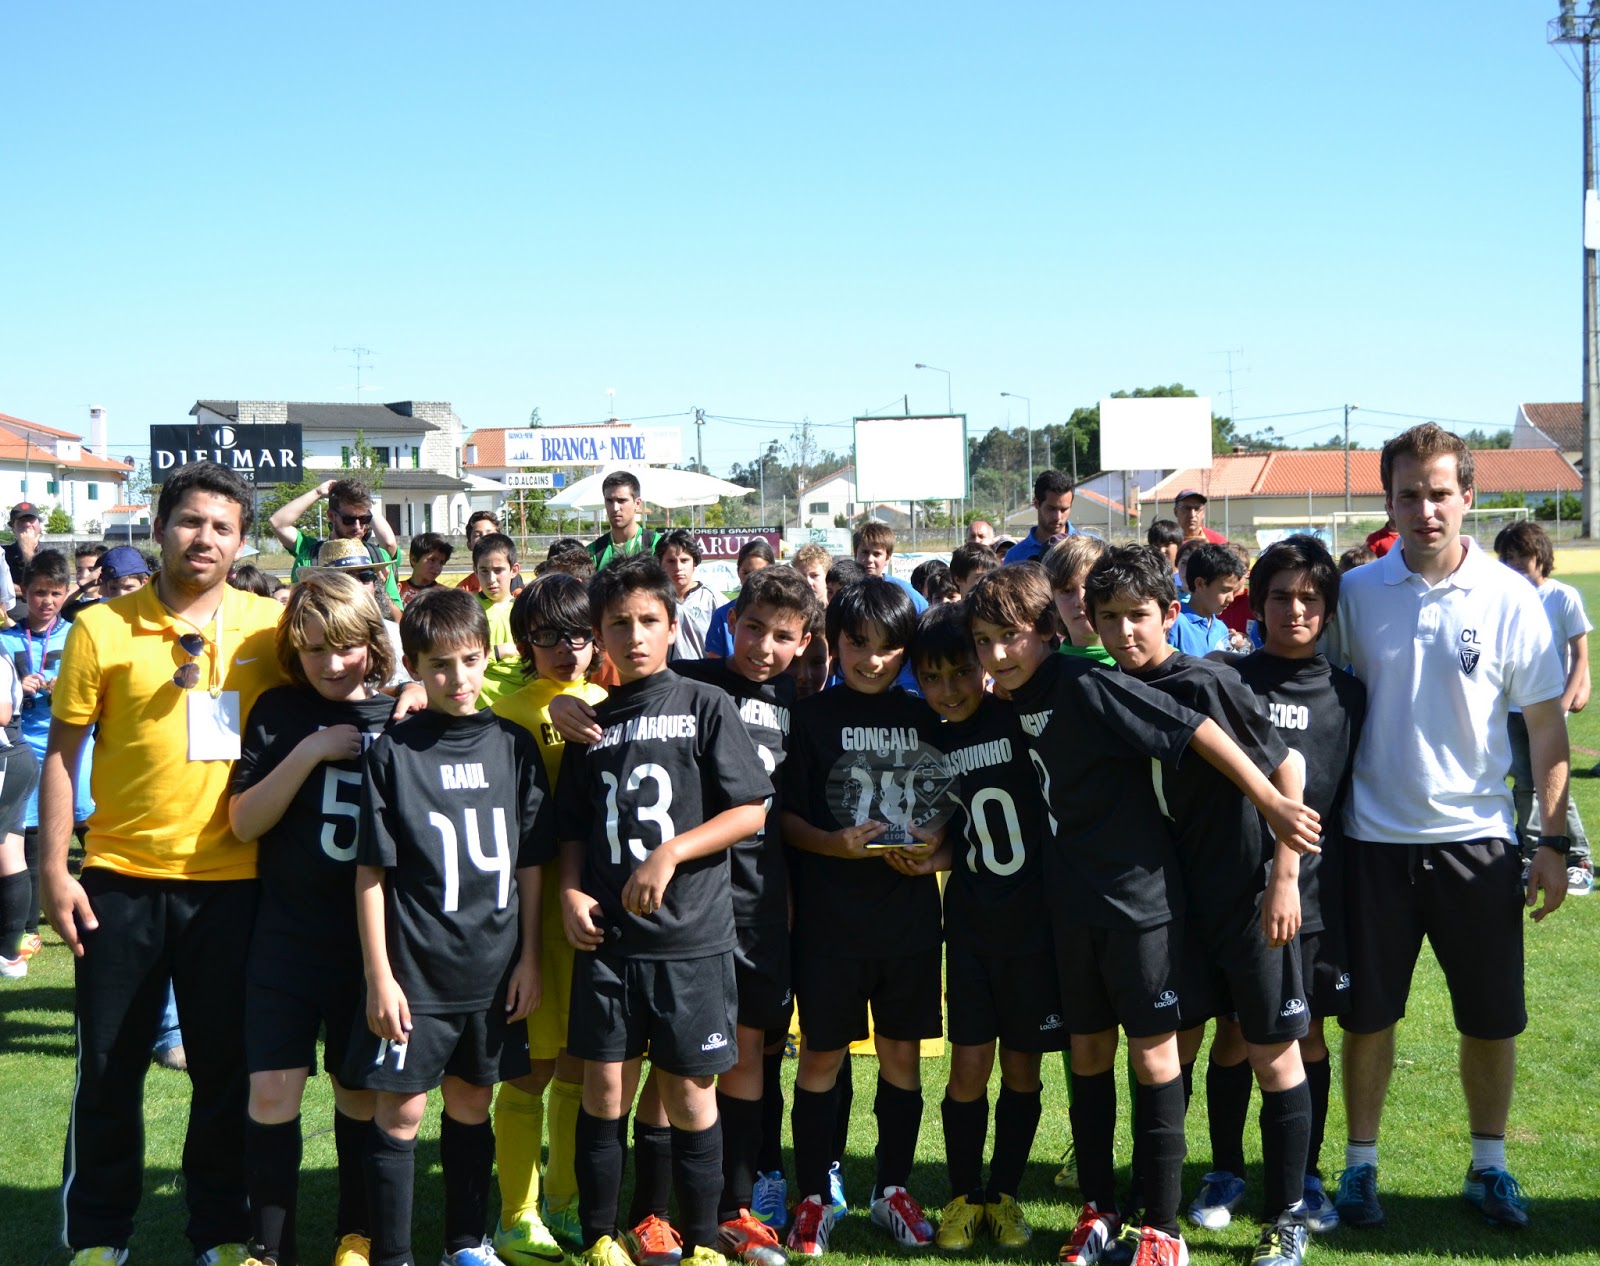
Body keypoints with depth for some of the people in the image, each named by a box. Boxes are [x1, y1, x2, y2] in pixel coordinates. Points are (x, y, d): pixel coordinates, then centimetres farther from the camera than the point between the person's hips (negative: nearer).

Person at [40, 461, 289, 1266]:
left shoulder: (269, 625, 1)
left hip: (231, 880, 1)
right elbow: (62, 752, -1)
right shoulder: (102, 628, -3)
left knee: (227, 1068, 9)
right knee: (108, 1068, 9)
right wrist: (53, 872, -5)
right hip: (122, 881, -1)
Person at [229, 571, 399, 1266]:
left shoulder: (400, 715, 2)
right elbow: (244, 821, -5)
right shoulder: (280, 711, 1)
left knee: (361, 1091, 10)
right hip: (286, 935, 0)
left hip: (370, 938, 1)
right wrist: (310, 752, -18)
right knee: (272, 1091, -4)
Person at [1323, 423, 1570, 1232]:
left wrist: (1552, 842, -4)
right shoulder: (1354, 594, -2)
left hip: (1475, 838, 0)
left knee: (1493, 1019, 8)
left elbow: (1547, 725, -1)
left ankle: (1488, 1167, 28)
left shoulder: (1510, 598, -5)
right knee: (1367, 1016, 8)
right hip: (1376, 839, 0)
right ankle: (1360, 1165, 25)